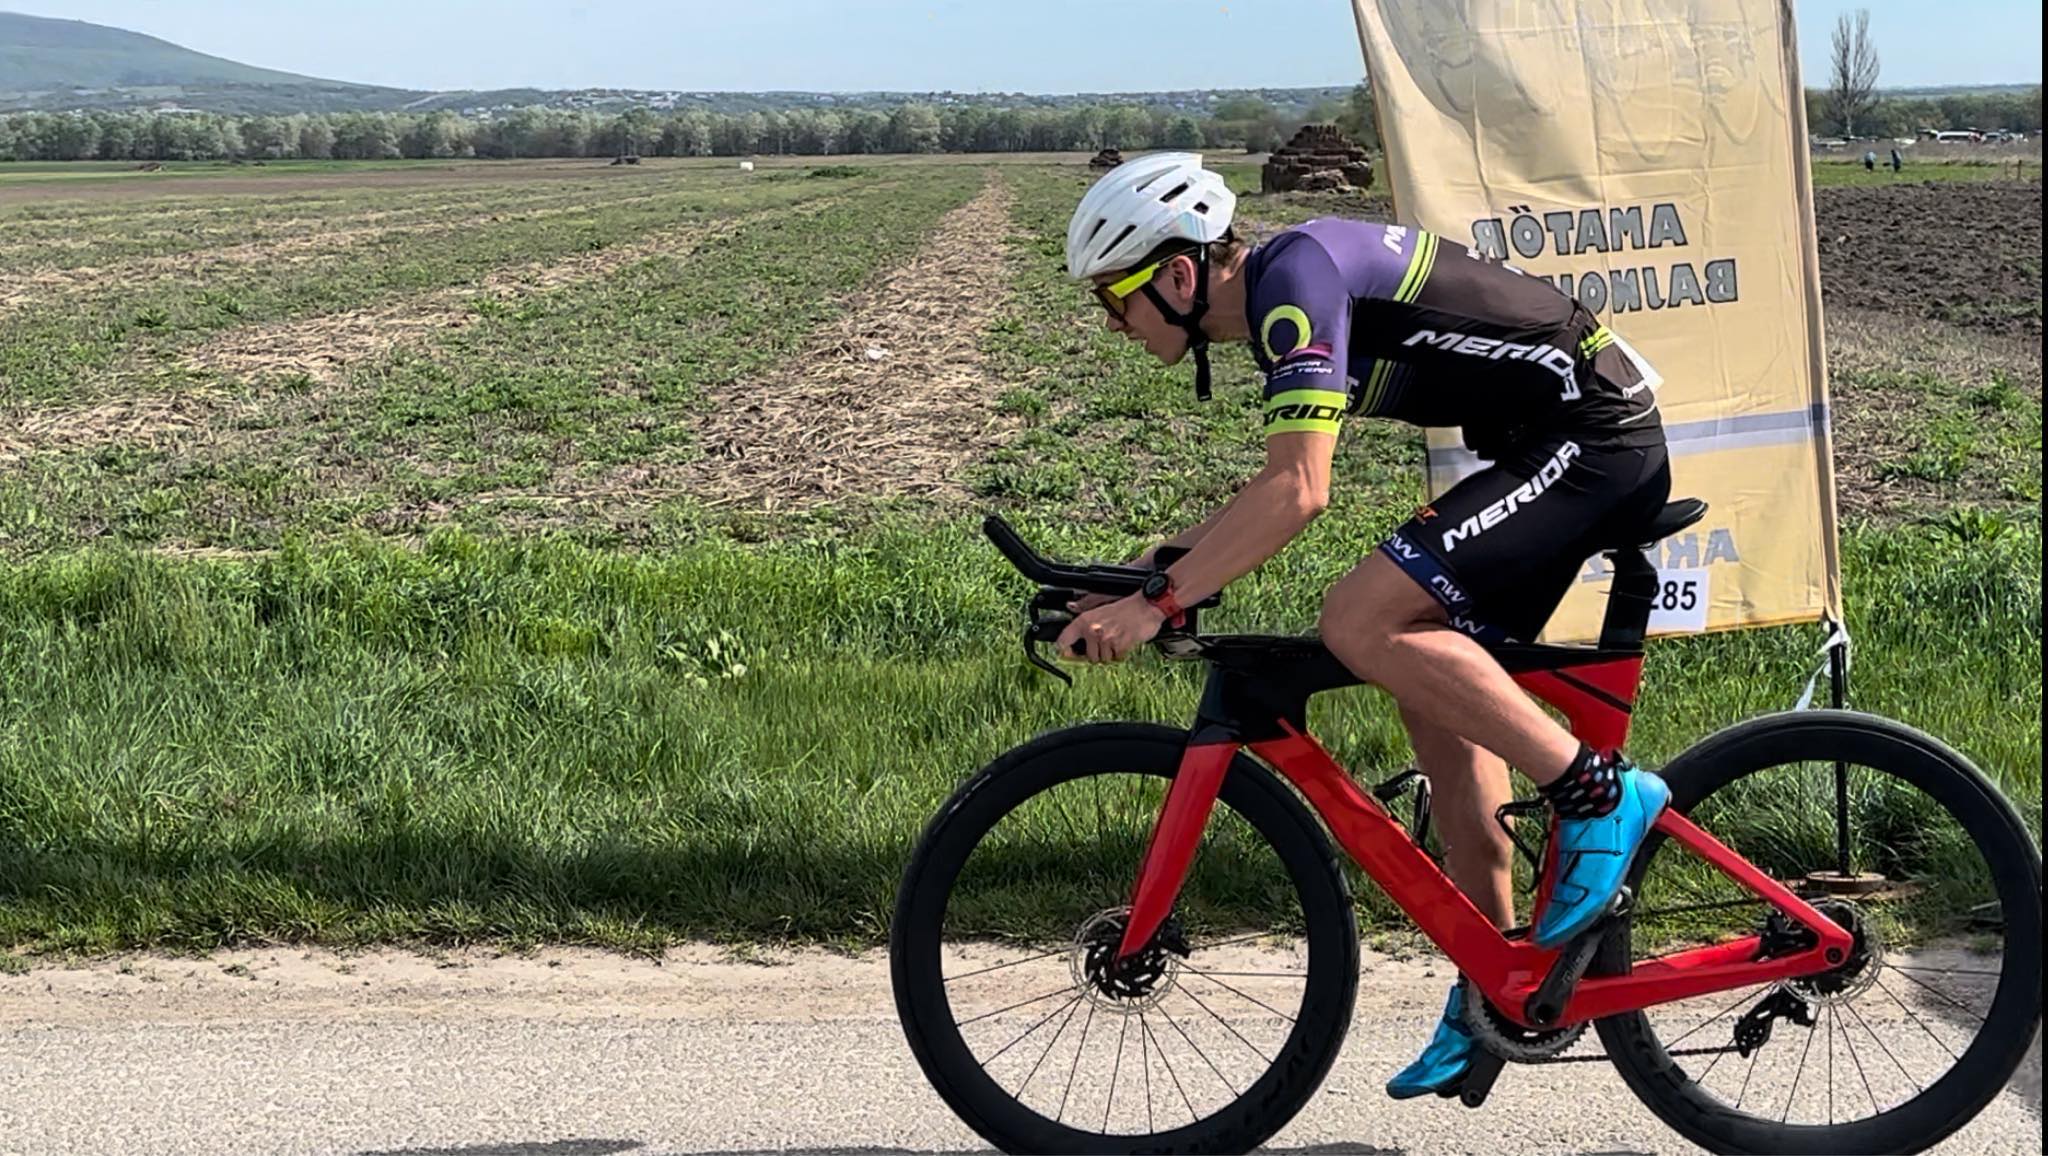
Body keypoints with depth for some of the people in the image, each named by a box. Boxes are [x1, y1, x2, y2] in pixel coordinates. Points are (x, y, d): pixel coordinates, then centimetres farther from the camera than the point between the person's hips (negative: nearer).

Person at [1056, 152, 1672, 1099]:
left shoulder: (1296, 278, -18)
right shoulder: (1282, 292, 13)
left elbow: (1297, 491, -28)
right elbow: (1281, 486, 23)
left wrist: (1159, 602, -25)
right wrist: (1143, 571, 16)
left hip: (1592, 440, -10)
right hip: (1561, 446, 10)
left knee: (1361, 622, -21)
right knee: (1431, 679, 11)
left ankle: (1599, 794, -11)